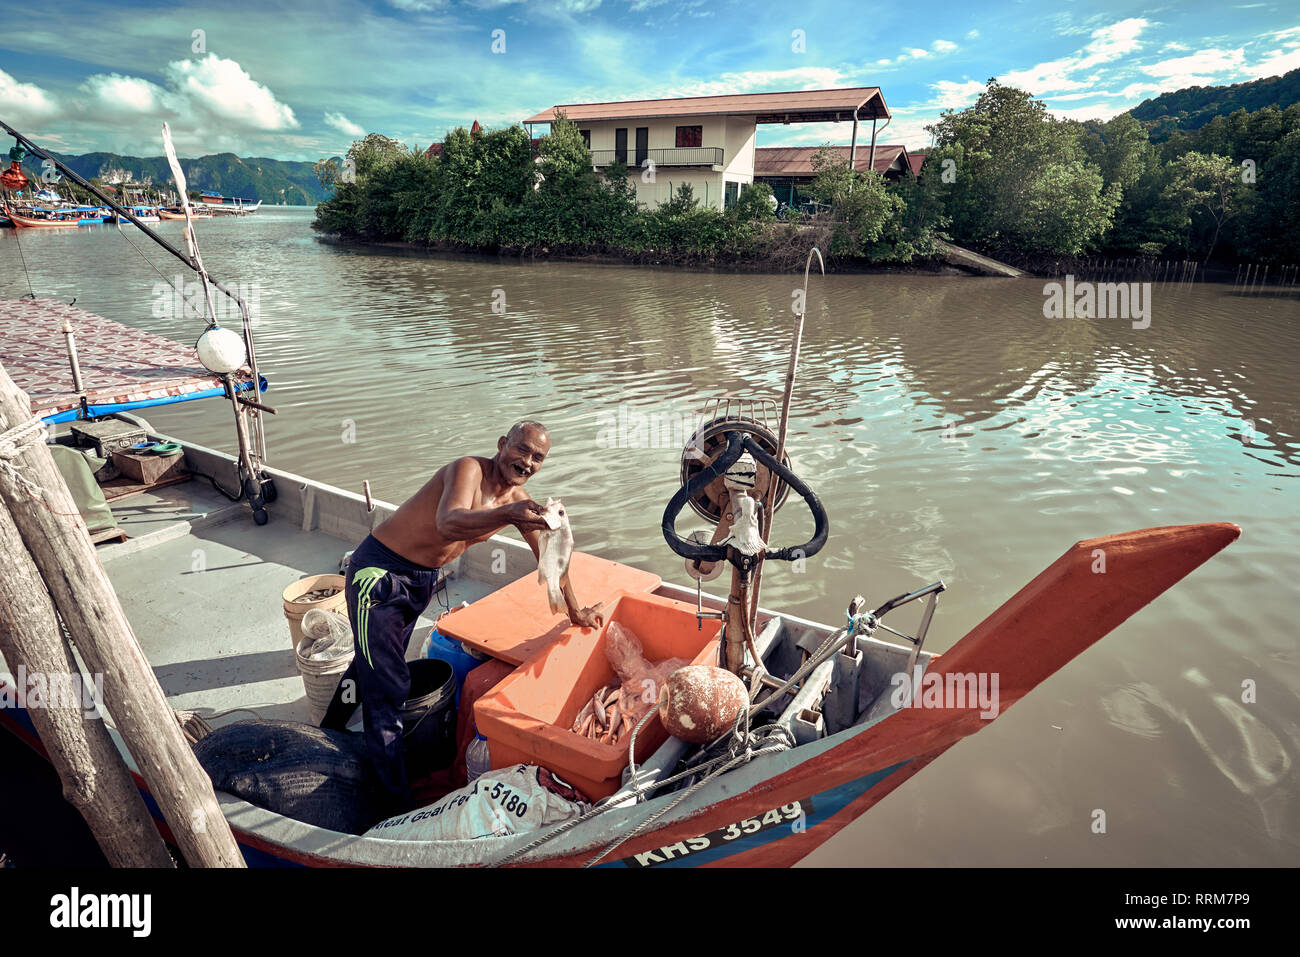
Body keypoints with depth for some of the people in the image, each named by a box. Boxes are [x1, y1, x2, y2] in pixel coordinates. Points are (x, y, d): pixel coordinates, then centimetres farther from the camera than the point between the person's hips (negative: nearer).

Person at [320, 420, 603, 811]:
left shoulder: (518, 499, -1)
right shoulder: (469, 469, -24)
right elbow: (449, 524, -44)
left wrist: (576, 611, 18)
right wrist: (507, 514, -60)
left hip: (423, 580, 8)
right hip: (379, 571, -8)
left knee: (373, 662, 25)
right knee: (386, 686, -6)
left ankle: (330, 735, 50)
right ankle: (397, 800, 3)